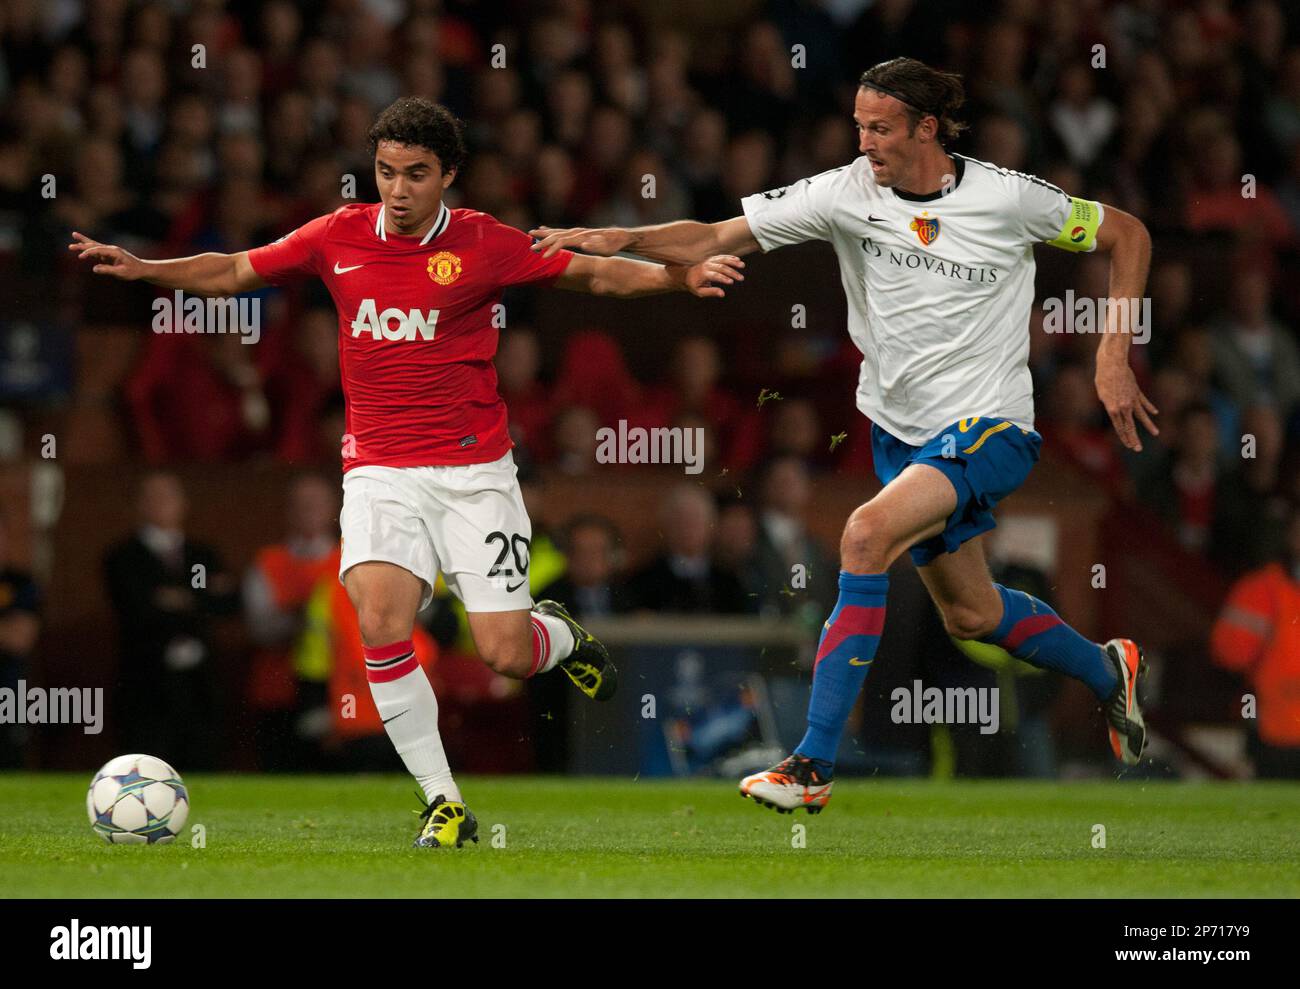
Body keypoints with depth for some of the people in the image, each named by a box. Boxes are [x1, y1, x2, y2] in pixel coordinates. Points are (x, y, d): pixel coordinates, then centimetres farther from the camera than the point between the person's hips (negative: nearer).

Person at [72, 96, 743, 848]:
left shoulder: (484, 245, -3)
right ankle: (445, 805, -11)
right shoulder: (341, 237, 4)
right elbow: (233, 272, 13)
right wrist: (142, 268, 1)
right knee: (381, 621, -23)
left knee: (505, 653, -7)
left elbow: (596, 275, 2)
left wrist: (680, 276, -13)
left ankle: (560, 635, 33)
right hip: (380, 470, 2)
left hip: (474, 472, -1)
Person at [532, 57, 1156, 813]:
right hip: (902, 431, 6)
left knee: (869, 535, -27)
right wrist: (620, 239, -24)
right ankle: (1107, 672, 47)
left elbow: (1127, 235, 1)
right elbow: (716, 239, -9)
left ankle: (816, 763, -26)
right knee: (970, 614, 15)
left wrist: (1114, 356, -6)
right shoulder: (847, 193, -6)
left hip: (990, 426, -6)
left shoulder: (1006, 198, -13)